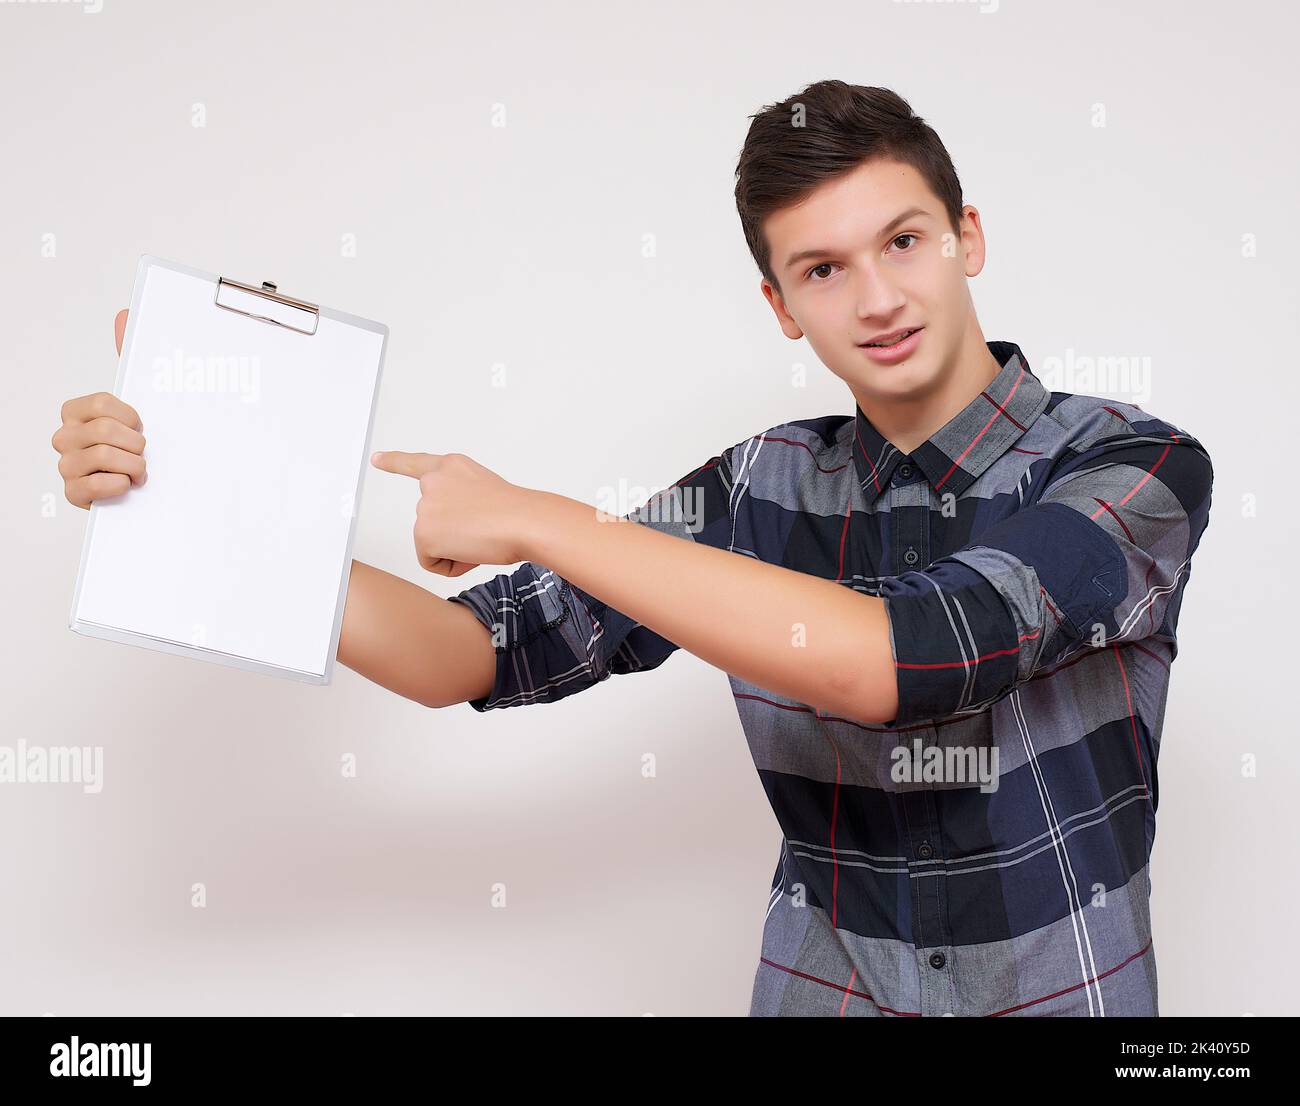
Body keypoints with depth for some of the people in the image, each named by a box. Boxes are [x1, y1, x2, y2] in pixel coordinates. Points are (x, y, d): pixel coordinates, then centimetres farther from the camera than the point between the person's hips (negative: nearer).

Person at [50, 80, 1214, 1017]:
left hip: (1064, 990, -3)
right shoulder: (765, 489, -3)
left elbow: (893, 662, -28)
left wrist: (535, 518, -22)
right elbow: (464, 655, -3)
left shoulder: (1138, 467, -13)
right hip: (815, 986, 3)